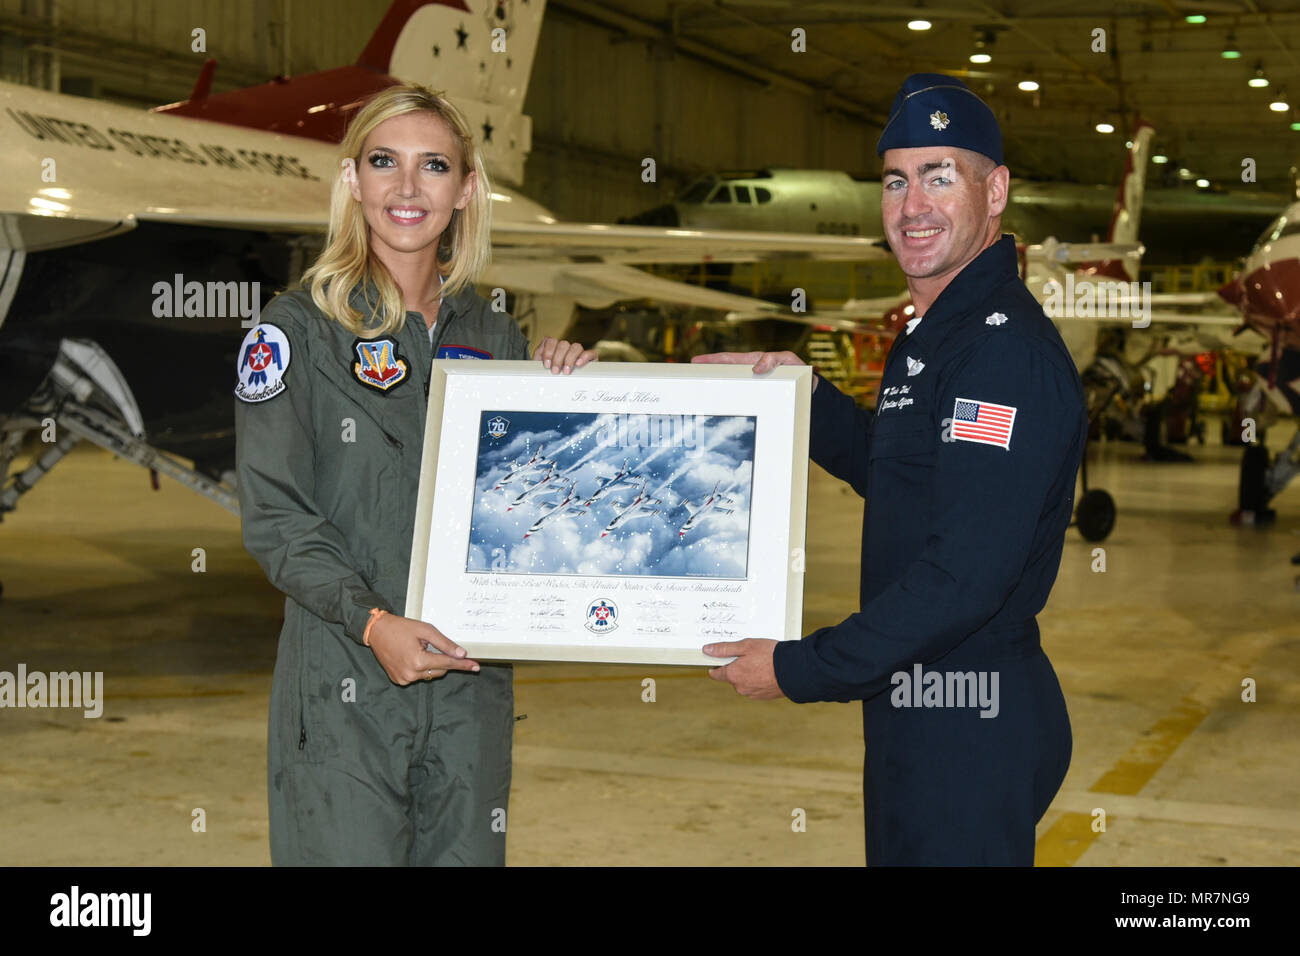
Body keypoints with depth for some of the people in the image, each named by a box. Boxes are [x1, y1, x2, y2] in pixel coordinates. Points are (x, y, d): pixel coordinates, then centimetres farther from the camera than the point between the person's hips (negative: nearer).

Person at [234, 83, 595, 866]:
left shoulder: (496, 338, 11)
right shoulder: (297, 329, -2)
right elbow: (273, 516, -8)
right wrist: (372, 621, -20)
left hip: (470, 684, 4)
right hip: (343, 684, -4)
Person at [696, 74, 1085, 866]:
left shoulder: (1006, 351, -20)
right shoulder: (933, 337, 14)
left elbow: (965, 577, -27)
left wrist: (799, 669, -21)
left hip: (969, 730, -10)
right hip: (918, 711, 10)